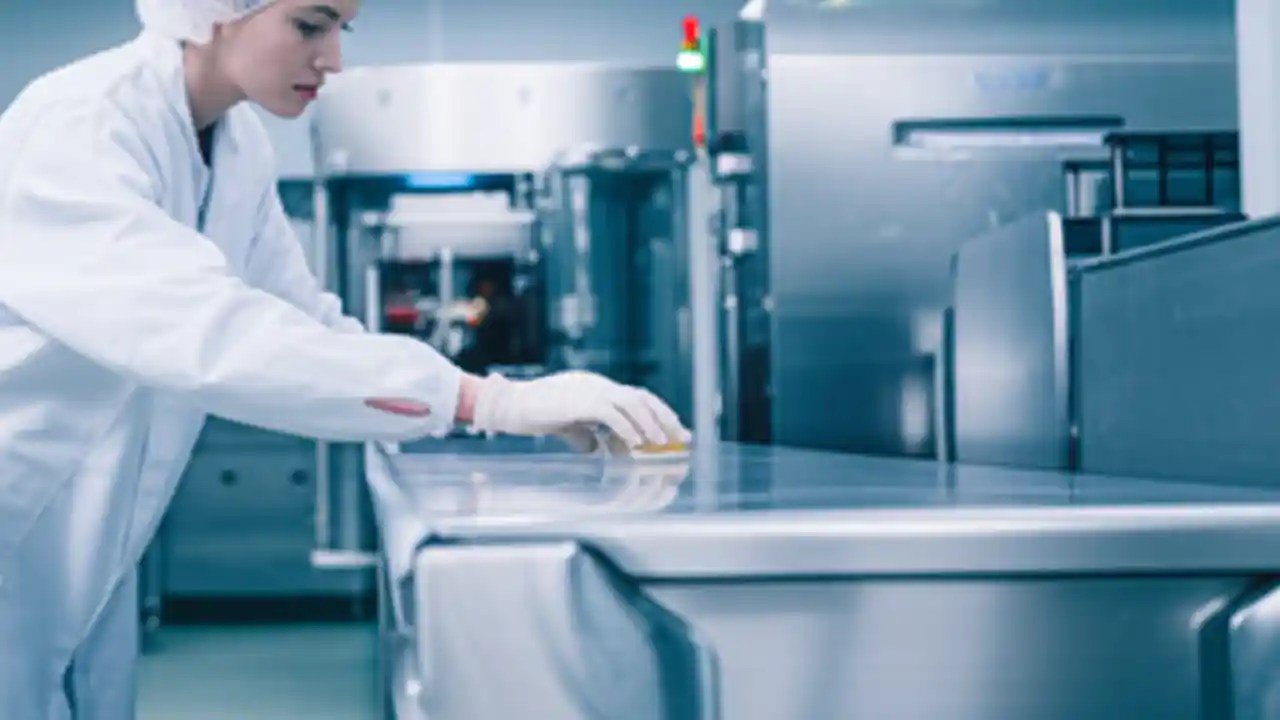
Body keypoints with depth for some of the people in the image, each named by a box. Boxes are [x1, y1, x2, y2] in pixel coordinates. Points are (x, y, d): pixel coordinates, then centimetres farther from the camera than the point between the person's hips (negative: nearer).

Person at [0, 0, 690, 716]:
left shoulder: (239, 145, 1)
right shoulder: (75, 131, -25)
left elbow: (304, 322, 3)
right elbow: (214, 335, -38)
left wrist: (533, 408, -11)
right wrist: (493, 401, -40)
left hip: (88, 545, 8)